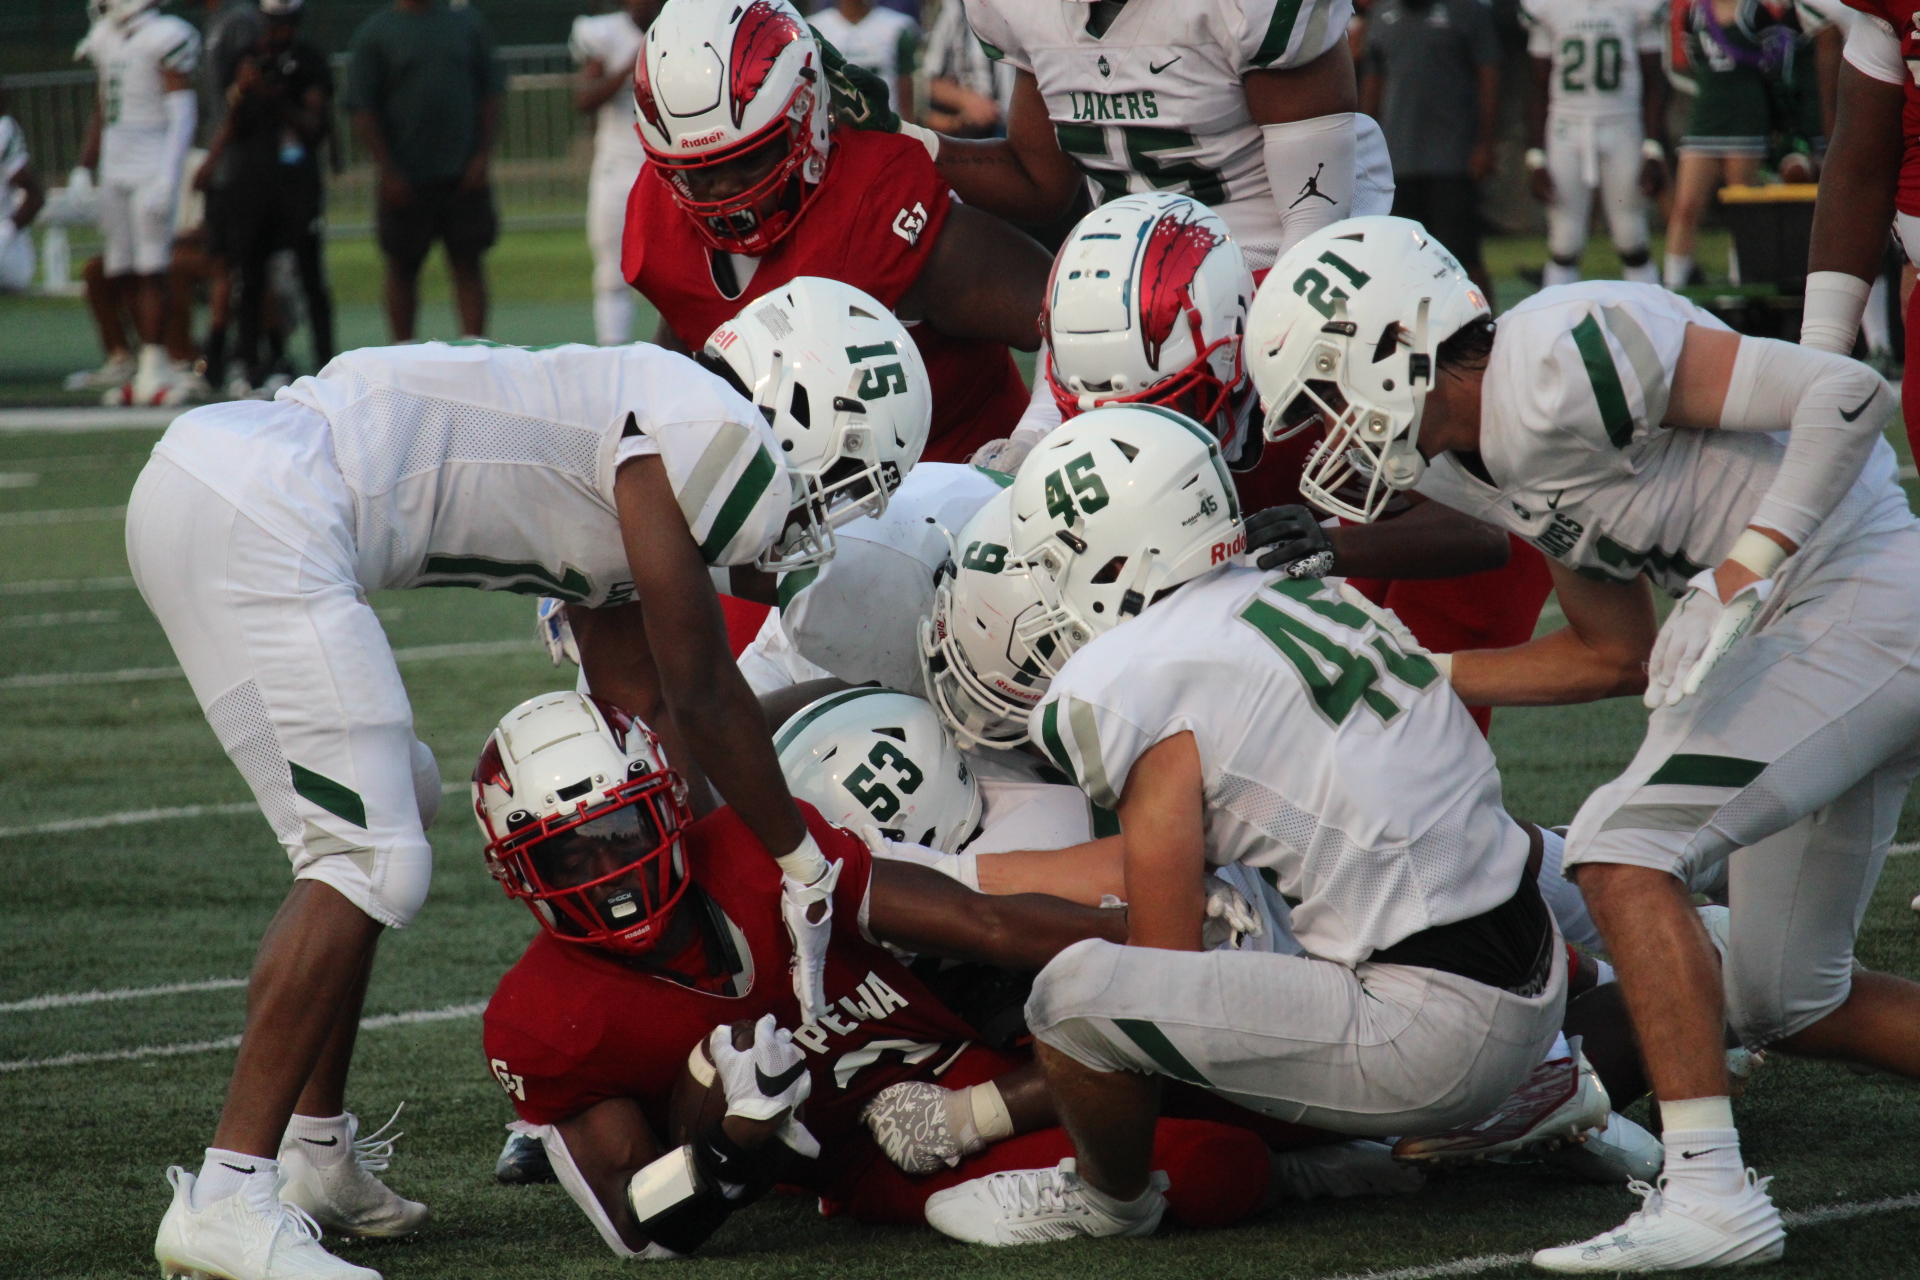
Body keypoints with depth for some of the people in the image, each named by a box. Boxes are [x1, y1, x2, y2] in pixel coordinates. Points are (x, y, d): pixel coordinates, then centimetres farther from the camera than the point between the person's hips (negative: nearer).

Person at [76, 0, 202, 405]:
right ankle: (154, 367, 13)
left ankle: (153, 370, -8)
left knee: (149, 271, -9)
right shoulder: (105, 38, 12)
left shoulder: (163, 37, -12)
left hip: (151, 167, -8)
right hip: (115, 169, 8)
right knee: (125, 272, 6)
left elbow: (182, 114, -14)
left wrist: (167, 178, -20)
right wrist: (85, 170, 19)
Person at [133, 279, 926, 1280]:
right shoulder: (708, 429, -4)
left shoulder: (636, 428, 24)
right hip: (258, 524, -11)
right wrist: (807, 870, 14)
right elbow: (702, 696, 1)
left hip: (193, 483, 11)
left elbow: (646, 709, 31)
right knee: (368, 862, -8)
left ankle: (311, 1150, 28)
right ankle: (226, 1198, -8)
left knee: (389, 802, 24)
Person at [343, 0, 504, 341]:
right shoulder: (374, 33, 0)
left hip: (464, 174, 2)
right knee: (403, 267, 5)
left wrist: (483, 155, -1)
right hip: (405, 181, -2)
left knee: (467, 262, 0)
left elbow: (490, 94, 10)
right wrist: (389, 171, -10)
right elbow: (361, 111, -3)